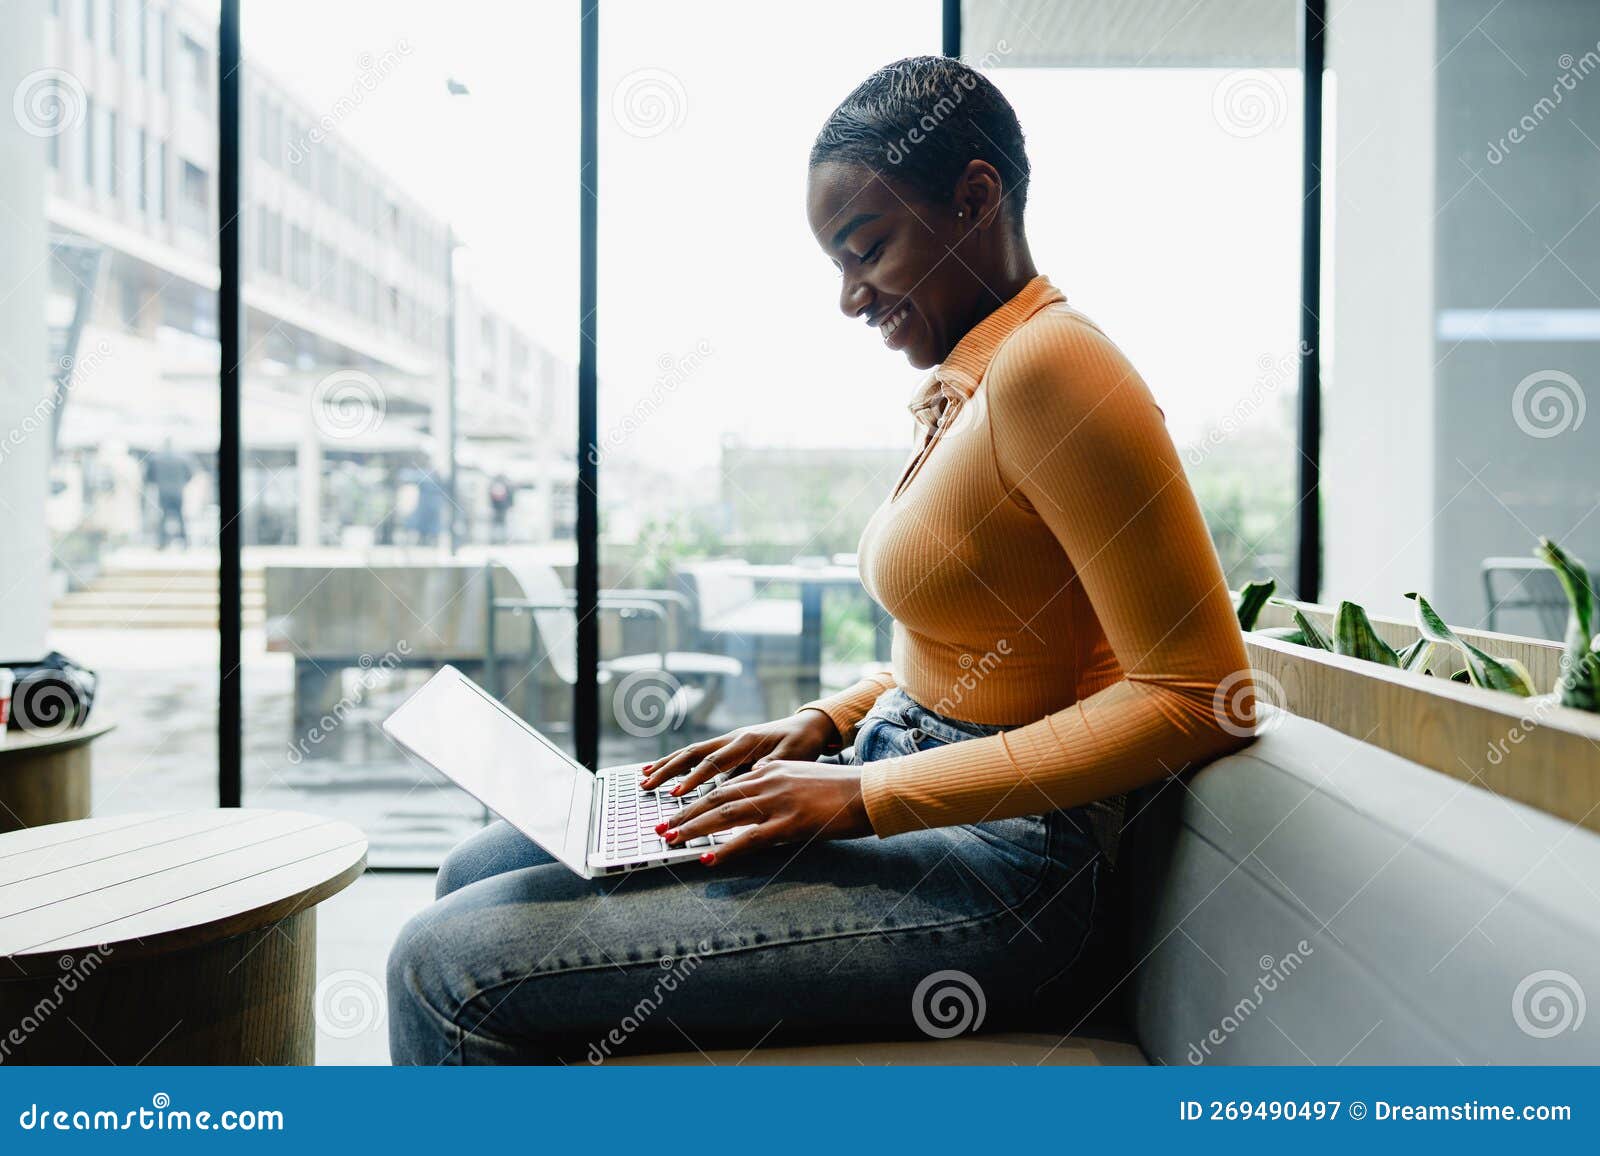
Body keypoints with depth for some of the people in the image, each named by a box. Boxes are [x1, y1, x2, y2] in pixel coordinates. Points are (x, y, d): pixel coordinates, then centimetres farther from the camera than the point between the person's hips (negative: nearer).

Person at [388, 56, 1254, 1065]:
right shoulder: (968, 383, 14)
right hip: (899, 763, 10)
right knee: (484, 870, 9)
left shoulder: (1049, 359, -16)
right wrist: (828, 723, 8)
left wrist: (869, 793, -21)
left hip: (995, 865, -9)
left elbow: (1198, 695, -21)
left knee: (455, 966, -15)